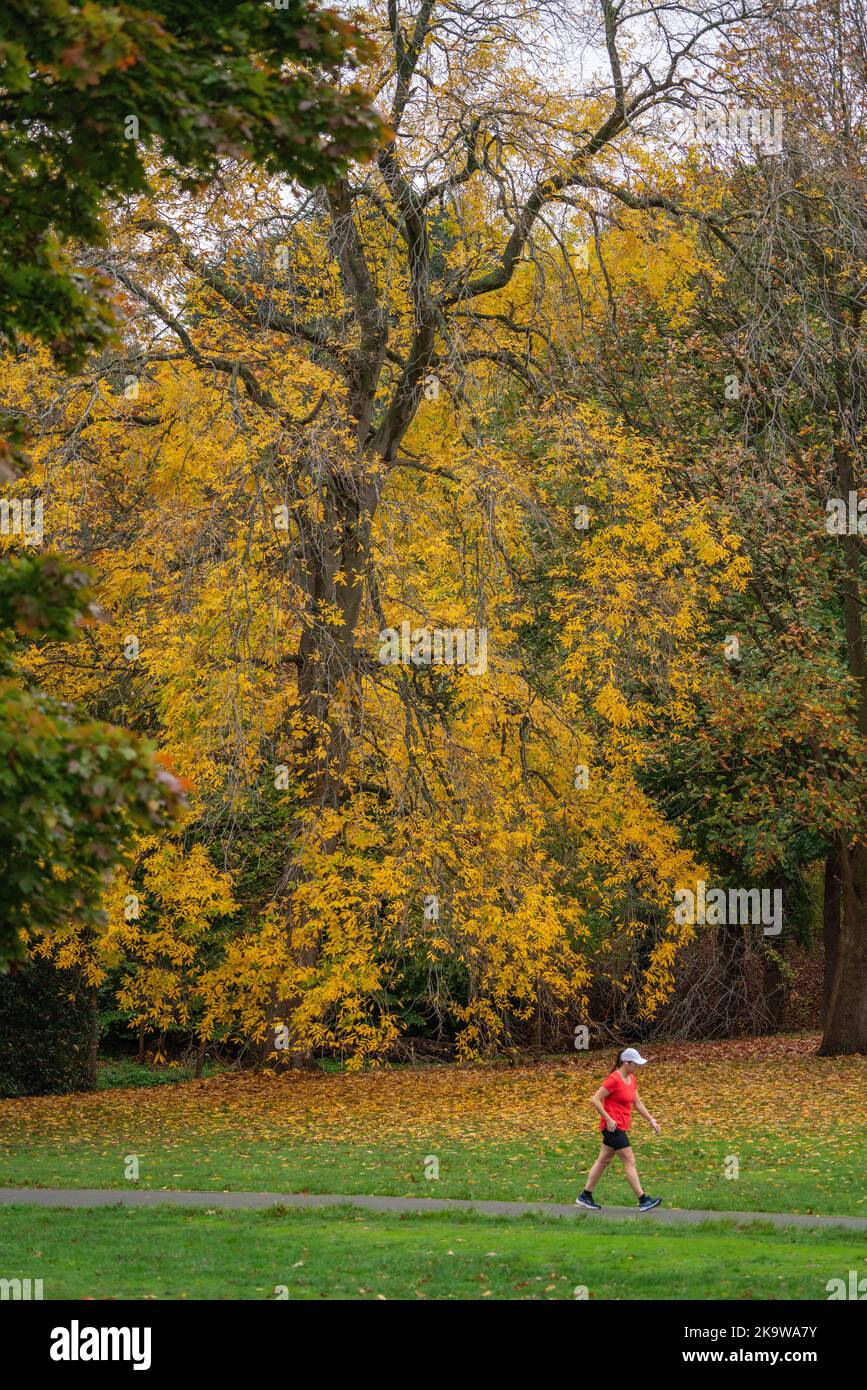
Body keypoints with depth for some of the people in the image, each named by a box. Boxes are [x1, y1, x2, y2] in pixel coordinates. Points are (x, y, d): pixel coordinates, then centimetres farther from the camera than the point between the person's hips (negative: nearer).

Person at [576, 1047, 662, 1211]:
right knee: (630, 1161, -8)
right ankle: (643, 1200, -6)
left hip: (621, 1127, 9)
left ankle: (585, 1197, 20)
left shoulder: (631, 1079, 11)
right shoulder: (613, 1079, -17)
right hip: (613, 1126, -9)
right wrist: (609, 1119, -20)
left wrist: (651, 1120, 9)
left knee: (603, 1161, 13)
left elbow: (637, 1103, 17)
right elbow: (595, 1100, -18)